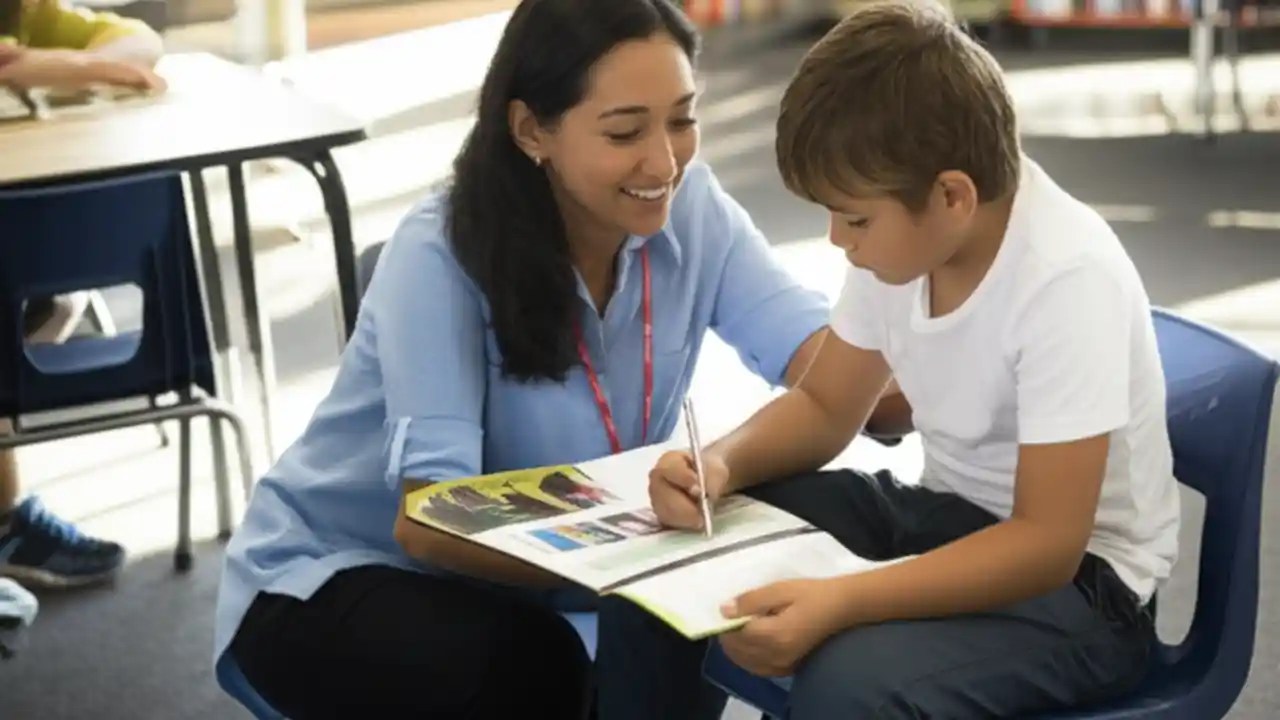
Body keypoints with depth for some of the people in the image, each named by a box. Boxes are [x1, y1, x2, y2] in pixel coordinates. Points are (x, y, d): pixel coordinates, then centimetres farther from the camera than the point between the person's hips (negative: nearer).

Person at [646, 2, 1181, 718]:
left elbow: (1047, 542, -29)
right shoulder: (903, 232, -7)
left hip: (1076, 575, -7)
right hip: (946, 517, 7)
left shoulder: (1068, 280, -27)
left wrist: (840, 601, -39)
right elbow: (823, 407, 8)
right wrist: (721, 463, -13)